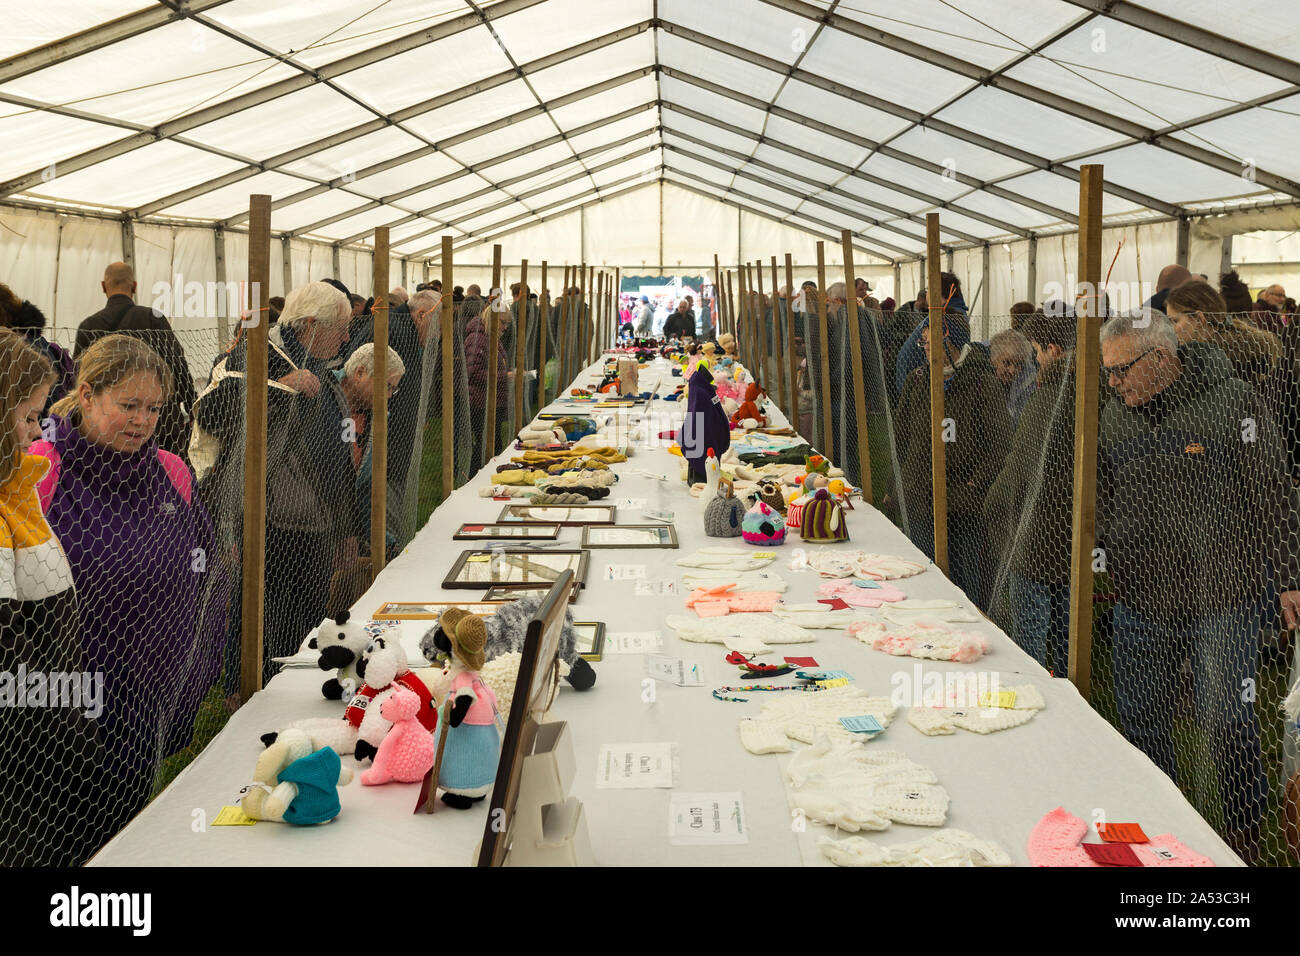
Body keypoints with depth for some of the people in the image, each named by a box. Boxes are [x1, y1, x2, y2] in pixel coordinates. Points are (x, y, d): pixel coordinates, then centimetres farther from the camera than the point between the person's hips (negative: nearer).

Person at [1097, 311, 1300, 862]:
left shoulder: (1233, 403, -8)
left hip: (1222, 601, -4)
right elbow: (1102, 499, 19)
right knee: (1141, 723, 10)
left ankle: (1245, 836, 21)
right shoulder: (1115, 415, 7)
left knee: (1227, 725, 2)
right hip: (1139, 601, 5)